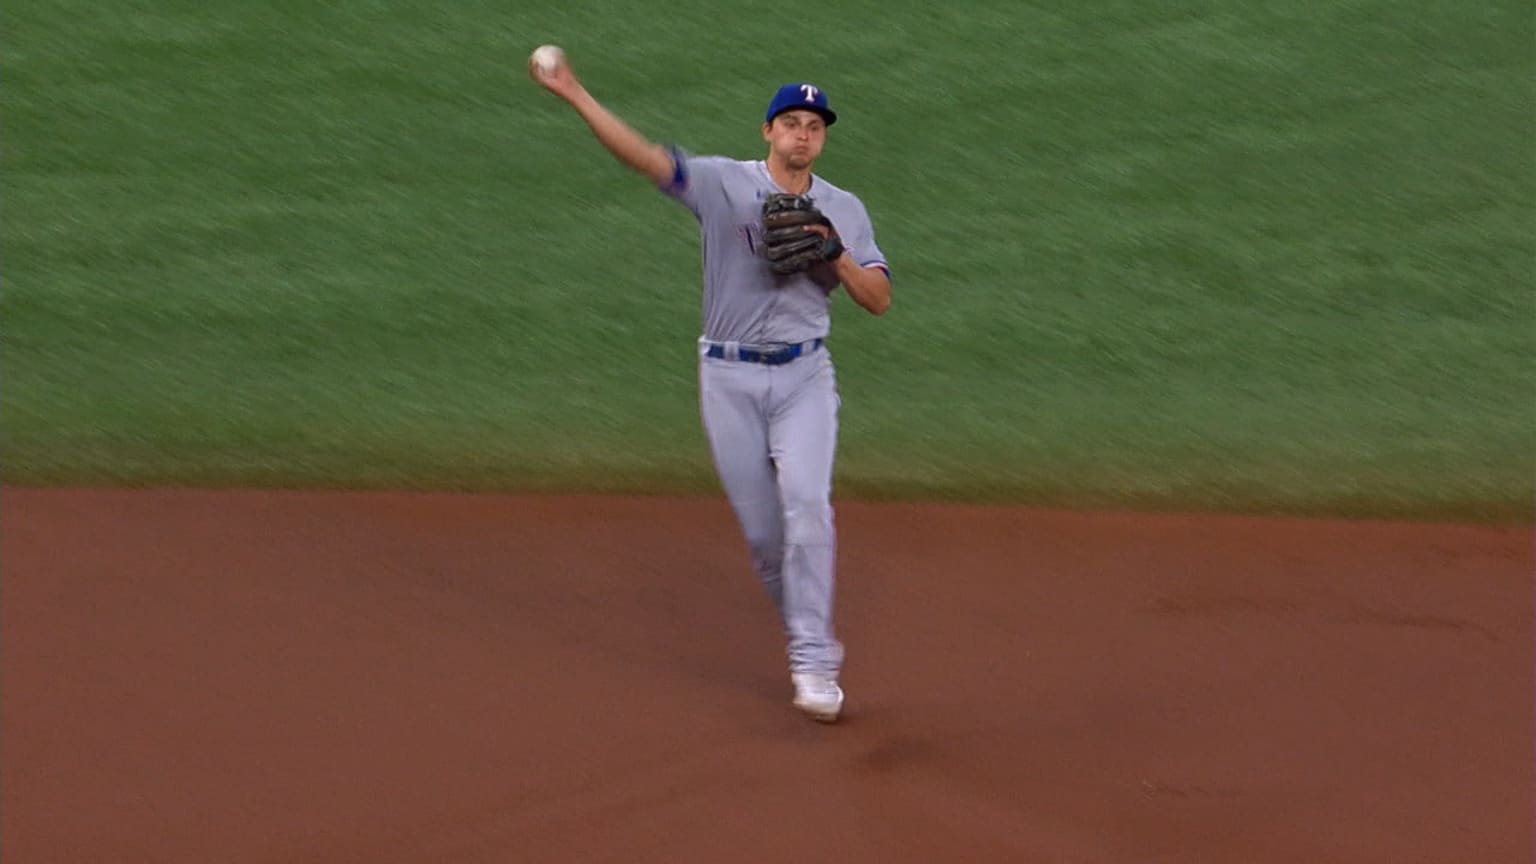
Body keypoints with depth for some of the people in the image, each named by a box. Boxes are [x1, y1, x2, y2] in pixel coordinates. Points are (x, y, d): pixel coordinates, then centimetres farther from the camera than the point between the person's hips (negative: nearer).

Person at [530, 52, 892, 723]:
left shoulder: (843, 210, 6)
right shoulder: (724, 184, -1)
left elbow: (878, 300, 2)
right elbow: (643, 155, -14)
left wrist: (835, 253, -15)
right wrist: (573, 94, -25)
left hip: (803, 376, 0)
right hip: (729, 378, 0)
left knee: (806, 504, -19)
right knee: (762, 530, 3)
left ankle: (814, 664, -18)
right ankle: (810, 635, 26)